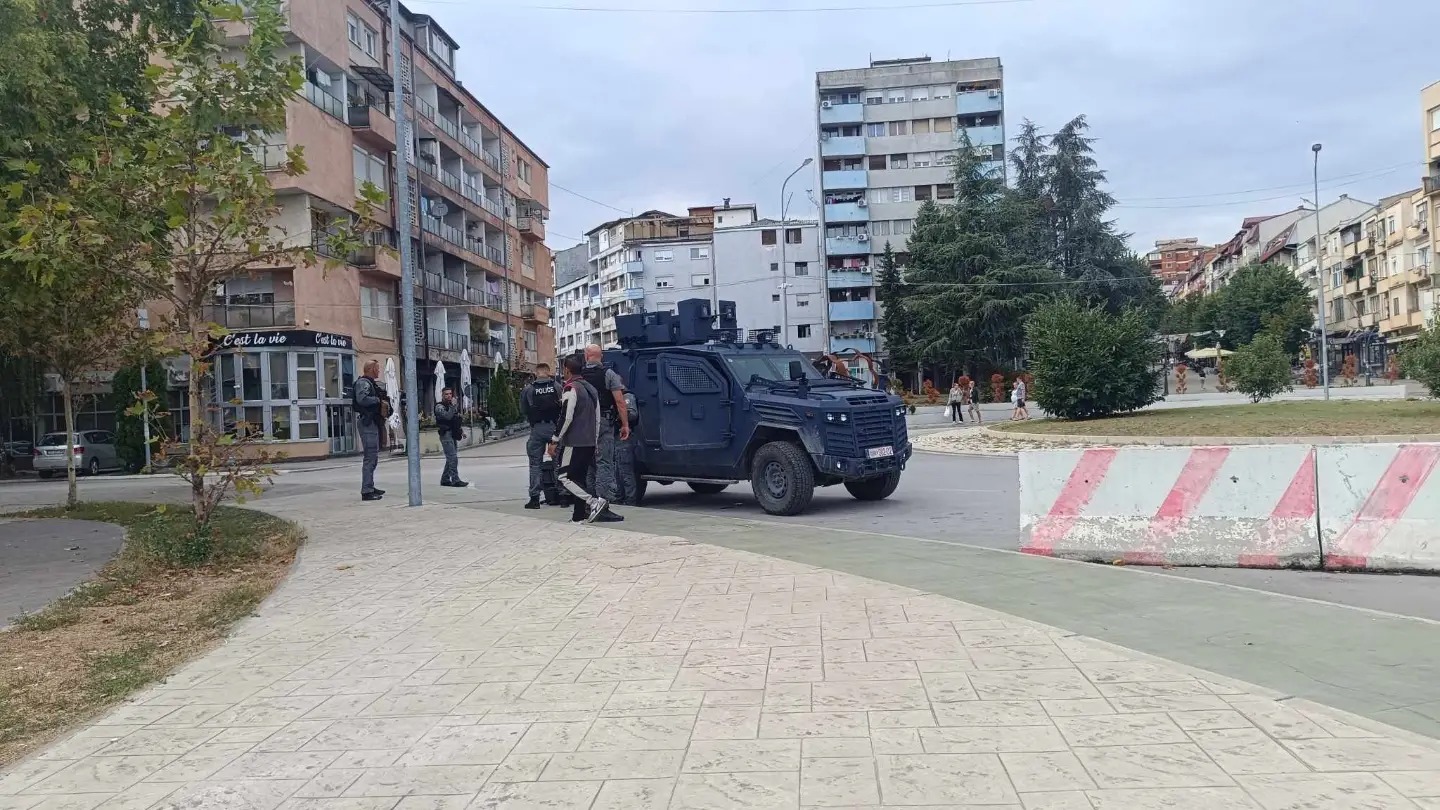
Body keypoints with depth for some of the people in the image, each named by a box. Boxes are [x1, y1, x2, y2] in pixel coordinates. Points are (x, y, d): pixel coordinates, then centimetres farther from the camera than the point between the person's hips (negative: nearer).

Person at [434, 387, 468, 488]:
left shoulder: (452, 405, 20)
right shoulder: (439, 406, -6)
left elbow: (457, 420, 27)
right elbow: (447, 416, -24)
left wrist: (461, 430, 19)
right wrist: (453, 406, -20)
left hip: (453, 435, 9)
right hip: (446, 434, -9)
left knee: (450, 458, 10)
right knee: (453, 458, -15)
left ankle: (445, 479, 17)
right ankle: (455, 480, -18)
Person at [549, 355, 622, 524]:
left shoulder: (571, 389, -11)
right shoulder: (591, 389, 17)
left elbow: (566, 418, -18)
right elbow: (597, 418, 19)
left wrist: (554, 440, -13)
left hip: (575, 442, -9)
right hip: (590, 442, 9)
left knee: (565, 476, -6)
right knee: (580, 477, 12)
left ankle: (594, 501, -19)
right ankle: (579, 515, 11)